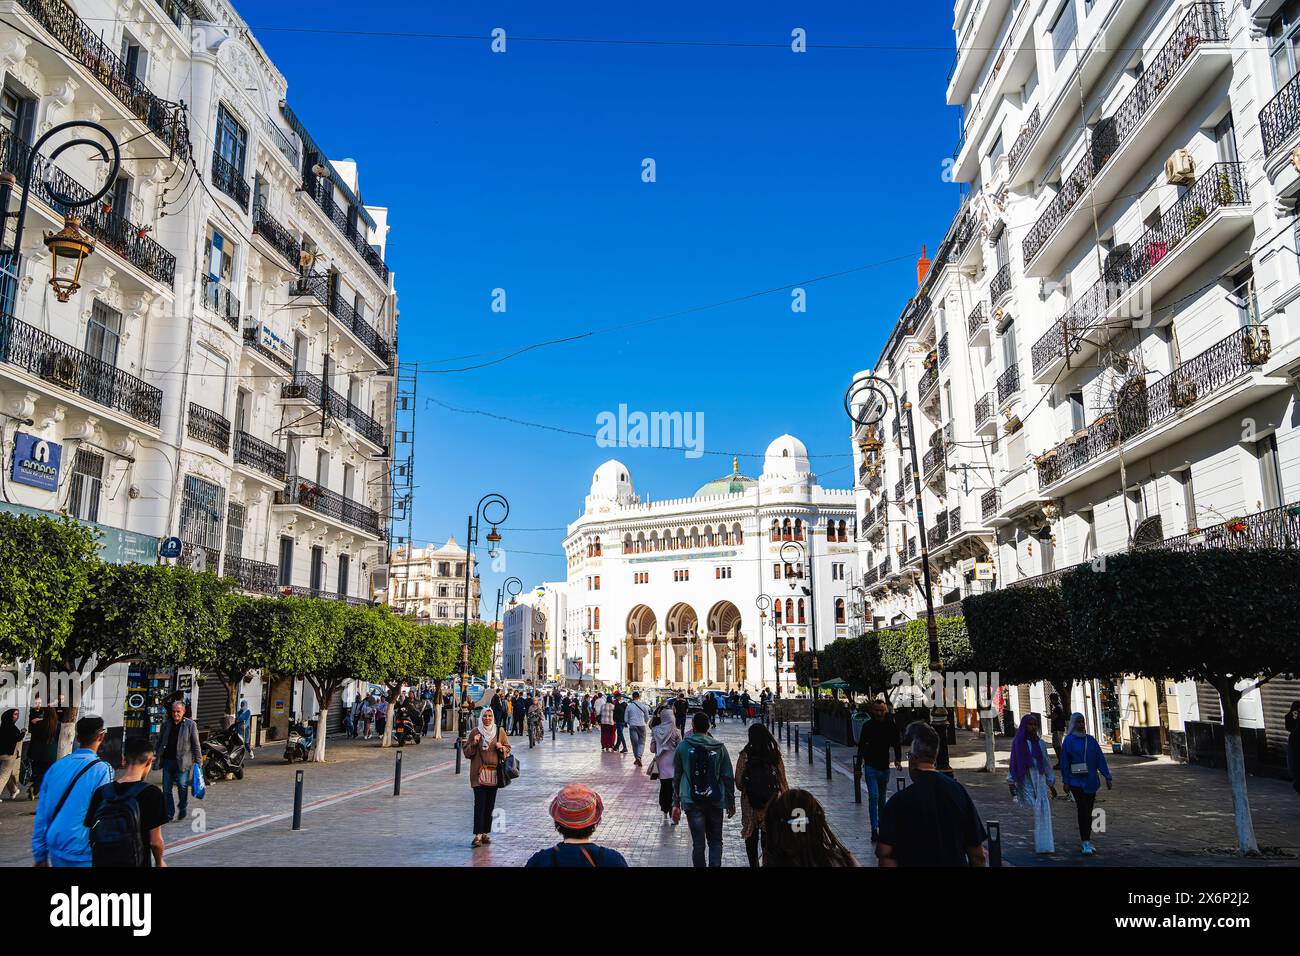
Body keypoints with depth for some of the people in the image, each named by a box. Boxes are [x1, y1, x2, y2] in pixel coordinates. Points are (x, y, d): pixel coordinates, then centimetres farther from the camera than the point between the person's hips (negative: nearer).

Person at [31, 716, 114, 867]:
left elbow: (41, 815, 7)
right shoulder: (102, 770, -15)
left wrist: (40, 855, 16)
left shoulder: (55, 767, 3)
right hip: (82, 857, -6)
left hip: (56, 853, 6)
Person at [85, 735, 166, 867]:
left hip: (100, 862, 4)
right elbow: (155, 841, -11)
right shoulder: (150, 793, -14)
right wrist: (159, 862, 7)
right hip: (135, 863, -4)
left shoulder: (101, 792, -2)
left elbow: (90, 834, 3)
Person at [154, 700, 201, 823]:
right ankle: (170, 814, 12)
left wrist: (198, 761, -5)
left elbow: (195, 744, -1)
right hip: (167, 761, 4)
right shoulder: (166, 725, 12)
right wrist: (155, 756, 9)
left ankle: (183, 808, 20)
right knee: (166, 789, 3)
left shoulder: (190, 725, 0)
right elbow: (159, 743, 19)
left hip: (182, 762, -4)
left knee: (182, 786, -3)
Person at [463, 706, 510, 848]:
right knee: (480, 803, -10)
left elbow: (508, 748, 14)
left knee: (490, 805, 7)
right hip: (479, 773, -2)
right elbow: (466, 752, 4)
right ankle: (478, 835, -11)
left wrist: (501, 748, -7)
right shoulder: (475, 732, 2)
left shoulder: (500, 731, 6)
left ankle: (486, 833, 16)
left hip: (494, 772, 2)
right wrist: (474, 744, -13)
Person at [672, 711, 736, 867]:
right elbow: (728, 777, 1)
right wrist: (731, 802, 10)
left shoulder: (682, 747, -1)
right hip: (715, 802, 1)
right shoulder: (719, 747, -1)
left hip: (692, 802, 0)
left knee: (698, 843, 7)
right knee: (715, 841, 13)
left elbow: (676, 778, 3)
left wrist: (676, 803, 9)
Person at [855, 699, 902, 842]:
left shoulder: (891, 726, -2)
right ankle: (874, 830, -11)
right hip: (870, 767, -2)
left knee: (882, 799, 14)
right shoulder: (867, 726, -5)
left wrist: (898, 760, -16)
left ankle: (881, 826, 29)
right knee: (873, 797, -11)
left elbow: (897, 744, 2)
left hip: (885, 767, 2)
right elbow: (861, 747, 1)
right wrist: (859, 767, 1)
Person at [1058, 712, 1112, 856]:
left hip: (1091, 781, 4)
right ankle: (1085, 843, -9)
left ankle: (1087, 841, 20)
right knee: (1083, 810, -11)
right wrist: (1066, 781, -7)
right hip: (1076, 781, -4)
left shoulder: (1091, 740, 6)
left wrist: (1107, 777, -3)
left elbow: (1100, 759, 4)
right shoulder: (1068, 740, -4)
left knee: (1088, 812, 10)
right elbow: (1064, 762, -4)